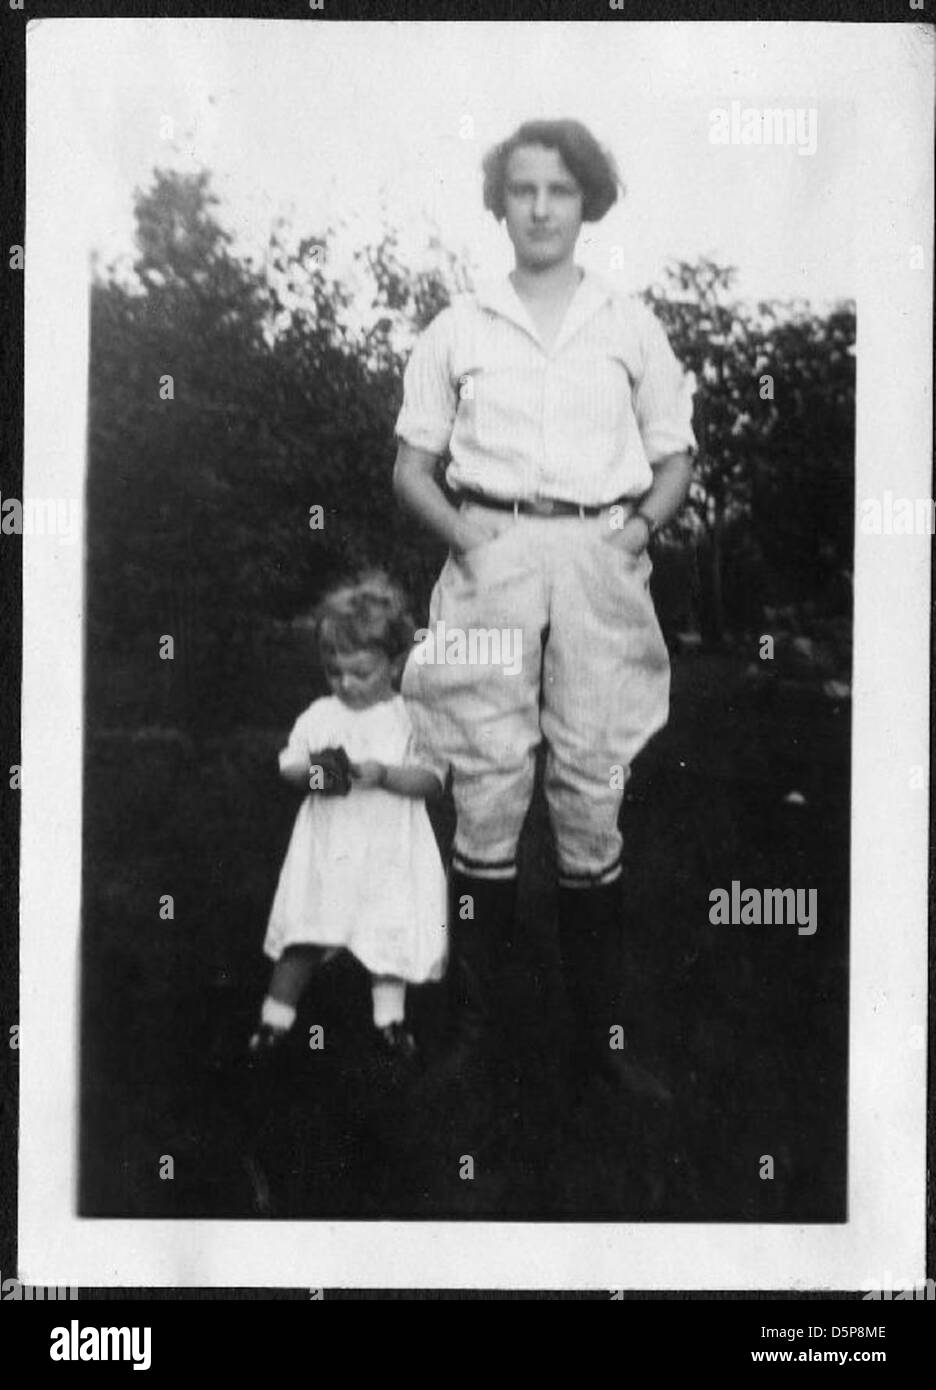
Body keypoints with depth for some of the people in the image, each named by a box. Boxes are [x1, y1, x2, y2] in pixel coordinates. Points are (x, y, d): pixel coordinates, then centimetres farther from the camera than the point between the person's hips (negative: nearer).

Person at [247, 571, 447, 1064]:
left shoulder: (410, 718, -2)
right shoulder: (318, 715, 6)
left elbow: (431, 780, -9)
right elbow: (286, 767, 8)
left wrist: (382, 773, -24)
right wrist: (310, 774, -14)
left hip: (388, 850, -1)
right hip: (327, 847, 1)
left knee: (390, 932, 3)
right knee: (305, 934, 0)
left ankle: (389, 1020, 17)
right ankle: (275, 1020, 8)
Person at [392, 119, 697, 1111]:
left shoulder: (630, 325, 11)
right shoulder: (457, 329, 10)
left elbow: (675, 461, 15)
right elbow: (411, 467, 12)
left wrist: (639, 527, -3)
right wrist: (460, 529, -6)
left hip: (599, 569, 1)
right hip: (491, 564, 0)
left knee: (592, 804, 3)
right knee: (486, 800, -3)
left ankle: (601, 1032, 12)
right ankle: (475, 1027, 8)